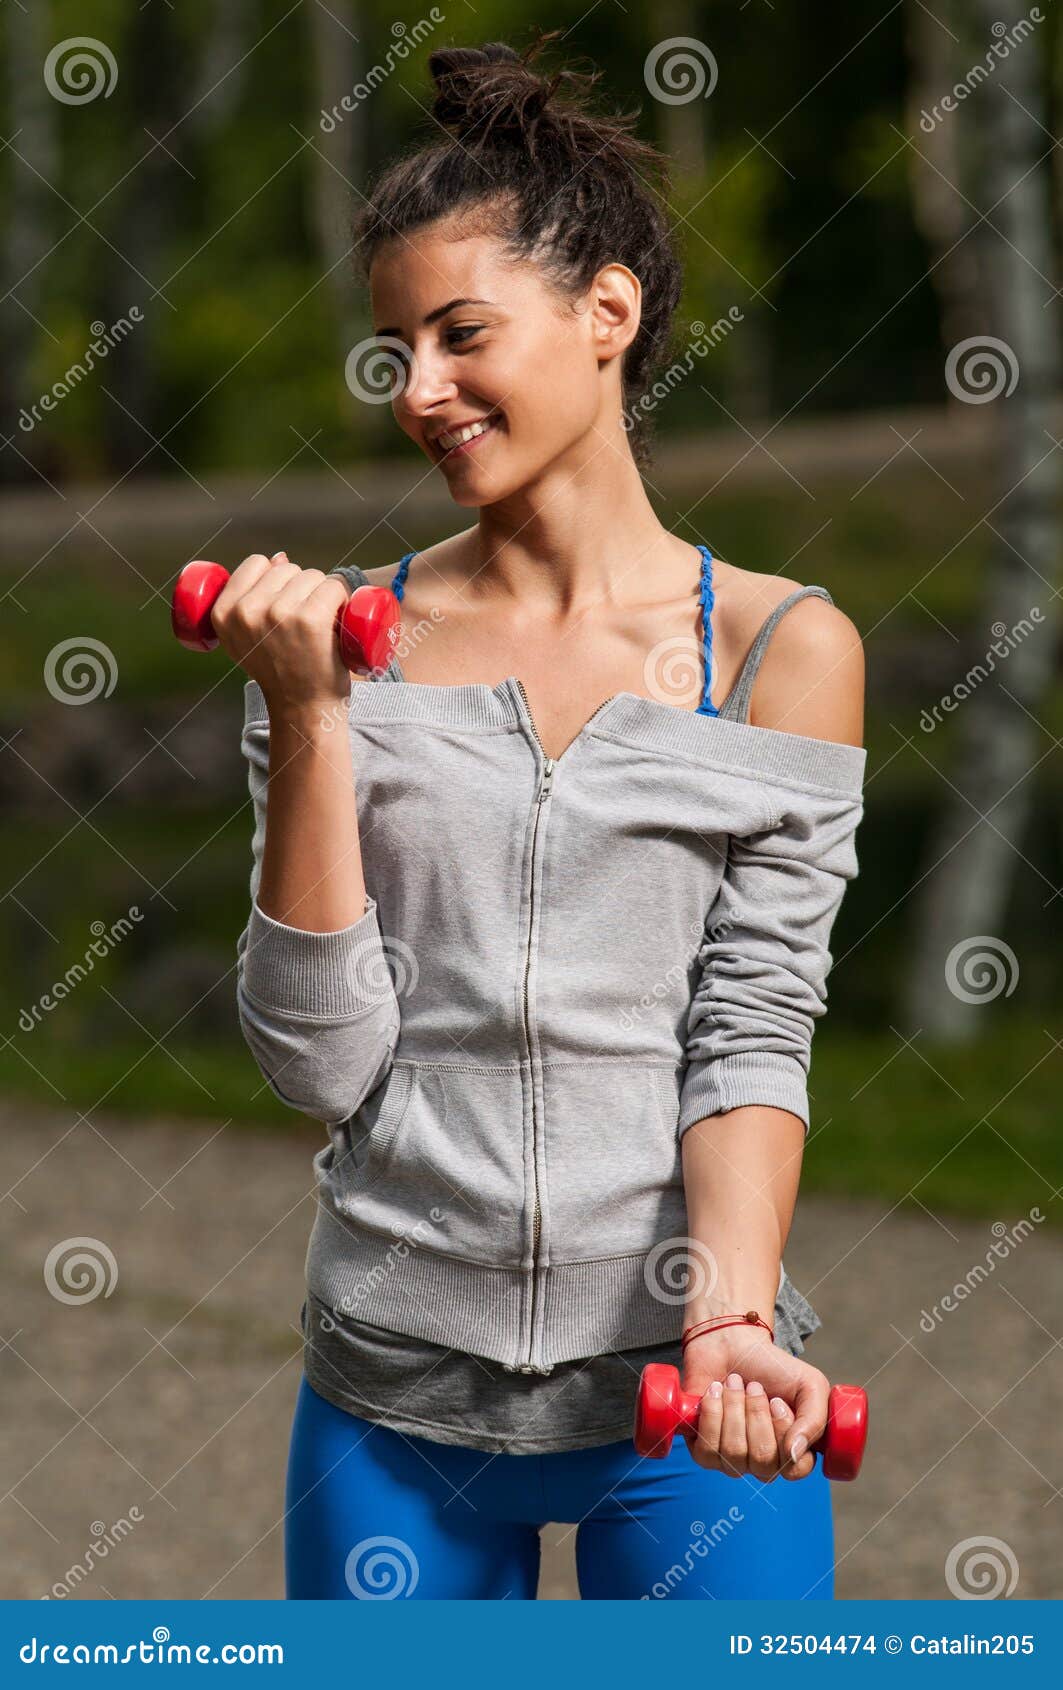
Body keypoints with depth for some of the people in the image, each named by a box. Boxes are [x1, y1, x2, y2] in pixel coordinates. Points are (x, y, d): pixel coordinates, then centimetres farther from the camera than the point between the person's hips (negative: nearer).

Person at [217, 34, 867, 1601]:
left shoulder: (783, 647, -1)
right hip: (394, 1394, 2)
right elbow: (319, 1058, -4)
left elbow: (751, 1034, -6)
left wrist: (729, 1318, -22)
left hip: (682, 1382, -1)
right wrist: (308, 714, -11)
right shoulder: (350, 636, 2)